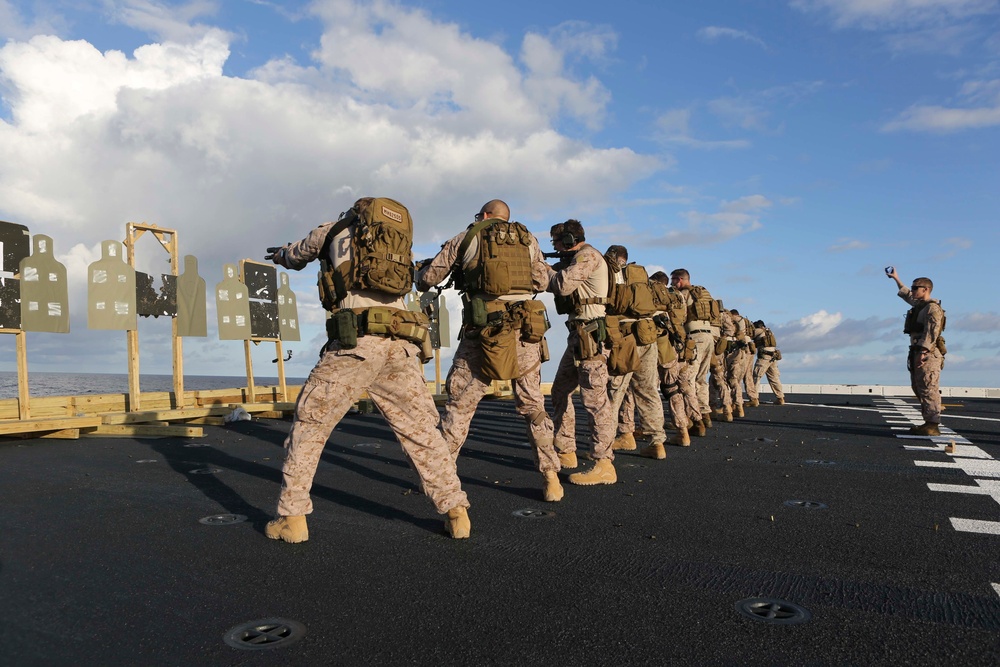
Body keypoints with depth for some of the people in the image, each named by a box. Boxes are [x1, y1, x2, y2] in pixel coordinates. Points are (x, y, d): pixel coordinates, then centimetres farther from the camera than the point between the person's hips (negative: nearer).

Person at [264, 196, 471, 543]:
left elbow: (298, 255, 34)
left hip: (355, 341, -3)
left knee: (309, 425, 11)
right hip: (400, 346, 4)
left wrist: (281, 254, 60)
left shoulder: (335, 230, 18)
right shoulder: (397, 241, 28)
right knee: (420, 430, 11)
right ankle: (456, 513, 11)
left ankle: (292, 517, 13)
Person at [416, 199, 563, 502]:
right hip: (527, 330, 2)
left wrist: (422, 273, 36)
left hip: (485, 332, -2)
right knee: (533, 406, 13)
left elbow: (427, 278, 13)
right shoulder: (527, 238, 15)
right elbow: (542, 281, 18)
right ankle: (551, 478, 12)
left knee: (459, 404, 9)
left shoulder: (466, 238, 10)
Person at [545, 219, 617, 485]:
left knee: (594, 396, -11)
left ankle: (604, 465, -9)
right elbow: (561, 284, 23)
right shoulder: (577, 259, 21)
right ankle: (565, 452, 22)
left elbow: (562, 285, -18)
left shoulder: (588, 256, -10)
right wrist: (552, 270, 10)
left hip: (590, 334, -11)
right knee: (560, 391, 14)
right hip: (579, 334, 11)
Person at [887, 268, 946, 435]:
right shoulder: (919, 305, 20)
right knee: (919, 389, 10)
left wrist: (923, 352, -27)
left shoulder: (932, 307, -9)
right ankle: (928, 423, 13)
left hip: (928, 354, -10)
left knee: (929, 389, -11)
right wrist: (896, 278, 48)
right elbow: (906, 295, 41)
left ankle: (933, 425, -12)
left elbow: (932, 332, -20)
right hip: (919, 354, 10)